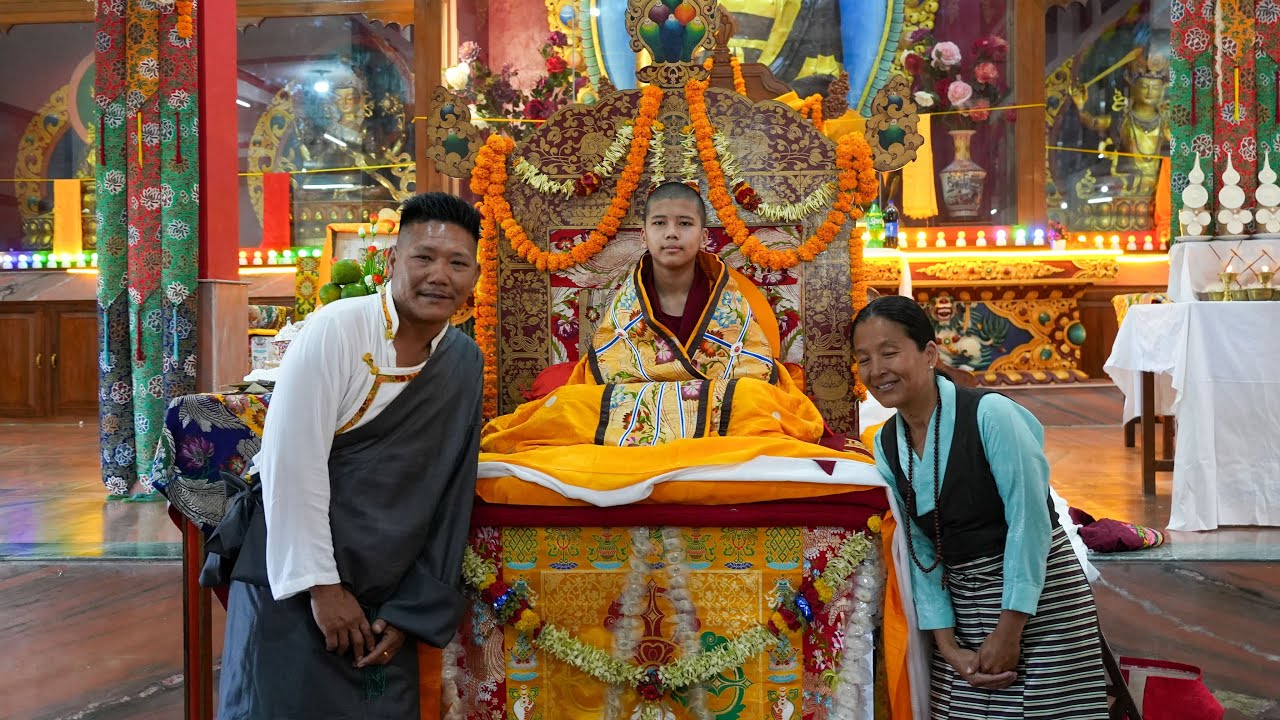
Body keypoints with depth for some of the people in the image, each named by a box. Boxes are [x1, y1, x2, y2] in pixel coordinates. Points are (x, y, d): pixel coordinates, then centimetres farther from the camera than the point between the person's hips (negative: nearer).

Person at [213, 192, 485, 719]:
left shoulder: (467, 363, 2)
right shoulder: (336, 329, -13)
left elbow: (451, 497, 3)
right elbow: (291, 463, -16)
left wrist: (412, 611, 1)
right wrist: (320, 584, -14)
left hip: (384, 600, 4)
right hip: (292, 582, -4)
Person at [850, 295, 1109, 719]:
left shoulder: (989, 413, -19)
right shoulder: (886, 445, 0)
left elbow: (1030, 522, -19)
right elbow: (920, 551, 1)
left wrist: (1008, 631, -16)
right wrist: (948, 646, -4)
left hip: (1040, 600, -5)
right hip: (962, 610, 5)